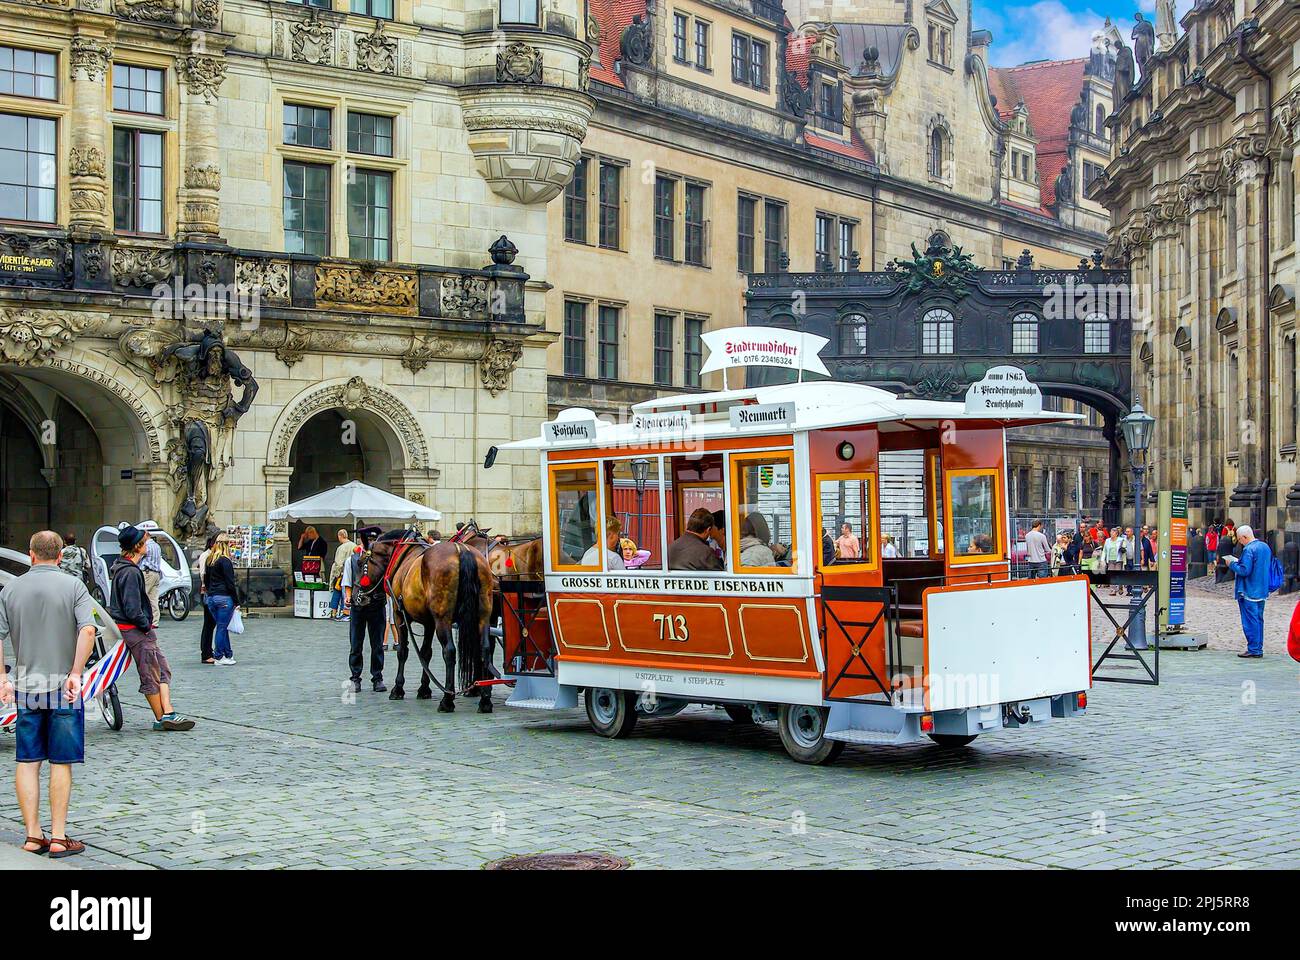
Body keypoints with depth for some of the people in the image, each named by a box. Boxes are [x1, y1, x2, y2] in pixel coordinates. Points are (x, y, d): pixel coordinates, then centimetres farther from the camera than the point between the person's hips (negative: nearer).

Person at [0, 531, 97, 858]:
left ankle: (33, 835, 9)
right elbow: (88, 630, -17)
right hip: (62, 687, -2)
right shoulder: (73, 586, -4)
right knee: (61, 763, 3)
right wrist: (76, 673, -13)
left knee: (27, 762, 9)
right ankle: (58, 837, 4)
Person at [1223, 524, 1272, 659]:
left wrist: (1232, 563, -8)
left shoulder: (1249, 549, -19)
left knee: (1250, 621, -3)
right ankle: (1258, 649, 19)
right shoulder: (1265, 547, 10)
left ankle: (1253, 650, -2)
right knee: (1258, 620, 15)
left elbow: (1244, 570, -25)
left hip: (1249, 592, -9)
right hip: (1262, 591, 9)